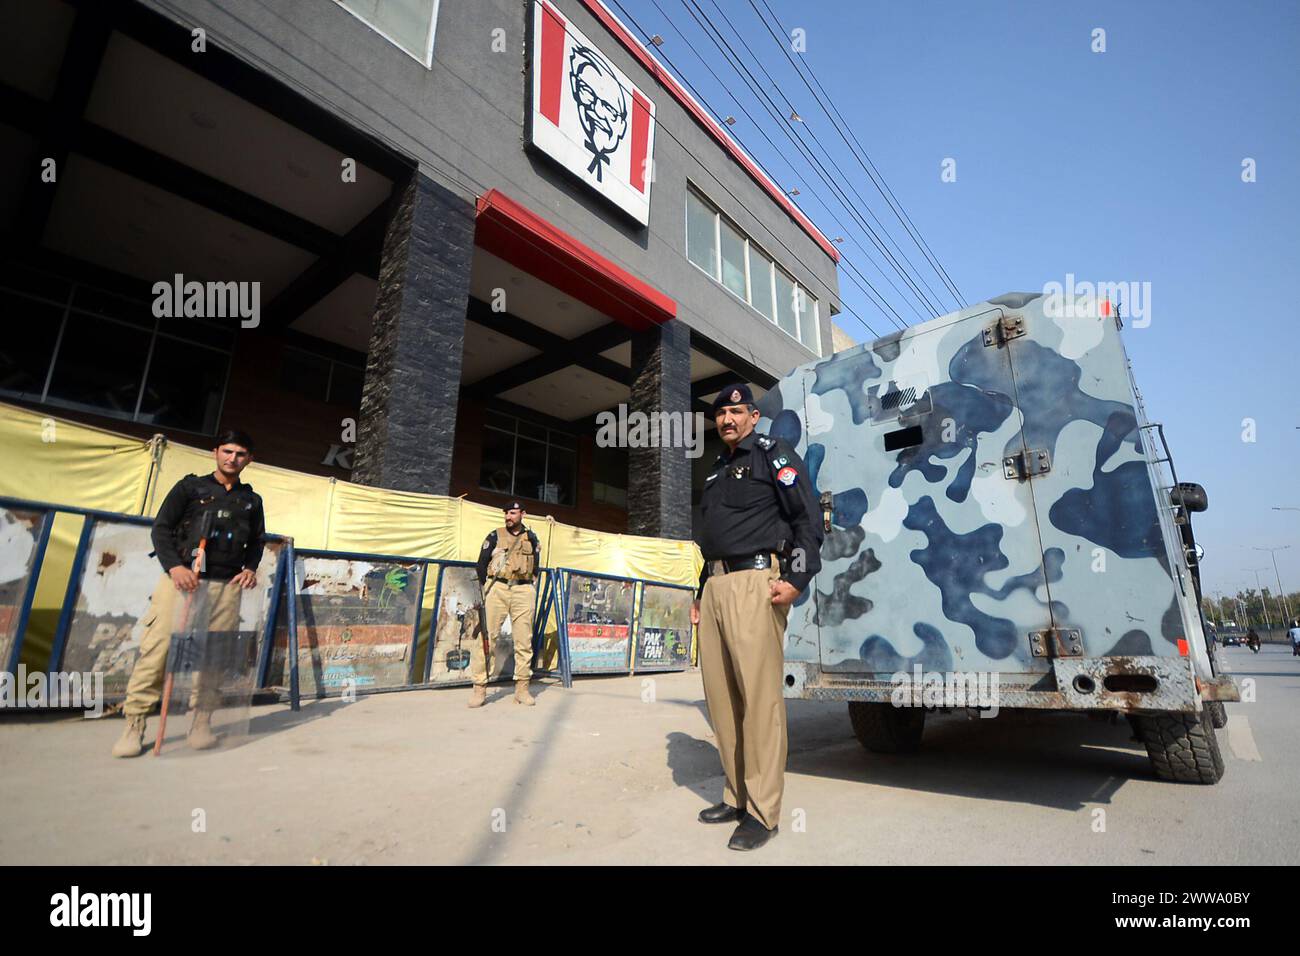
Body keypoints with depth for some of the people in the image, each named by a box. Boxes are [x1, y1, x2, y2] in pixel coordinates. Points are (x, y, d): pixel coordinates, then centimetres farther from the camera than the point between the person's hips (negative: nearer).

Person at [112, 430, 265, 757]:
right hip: (181, 577, -2)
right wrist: (174, 565, -13)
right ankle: (134, 724, 4)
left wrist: (250, 567, 2)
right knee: (157, 648, -6)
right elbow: (161, 528, 2)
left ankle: (201, 723, 10)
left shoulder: (252, 500, 16)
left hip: (227, 586, 2)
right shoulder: (190, 487, 8)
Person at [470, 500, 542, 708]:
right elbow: (482, 564, 6)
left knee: (524, 640, 2)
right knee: (484, 637, -7)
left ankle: (522, 688, 11)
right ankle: (480, 688, 0)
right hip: (497, 588, -1)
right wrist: (485, 590, 2)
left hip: (523, 591, 2)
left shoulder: (532, 539, 12)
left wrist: (532, 590, 9)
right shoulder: (494, 536, 7)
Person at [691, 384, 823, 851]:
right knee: (720, 695, 9)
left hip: (755, 582, -8)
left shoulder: (772, 453, 2)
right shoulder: (718, 469, 24)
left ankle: (762, 811, 4)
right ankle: (737, 795, 21)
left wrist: (796, 579, -16)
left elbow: (808, 518, -6)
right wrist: (701, 593, 24)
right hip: (715, 586, 8)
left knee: (758, 694, -7)